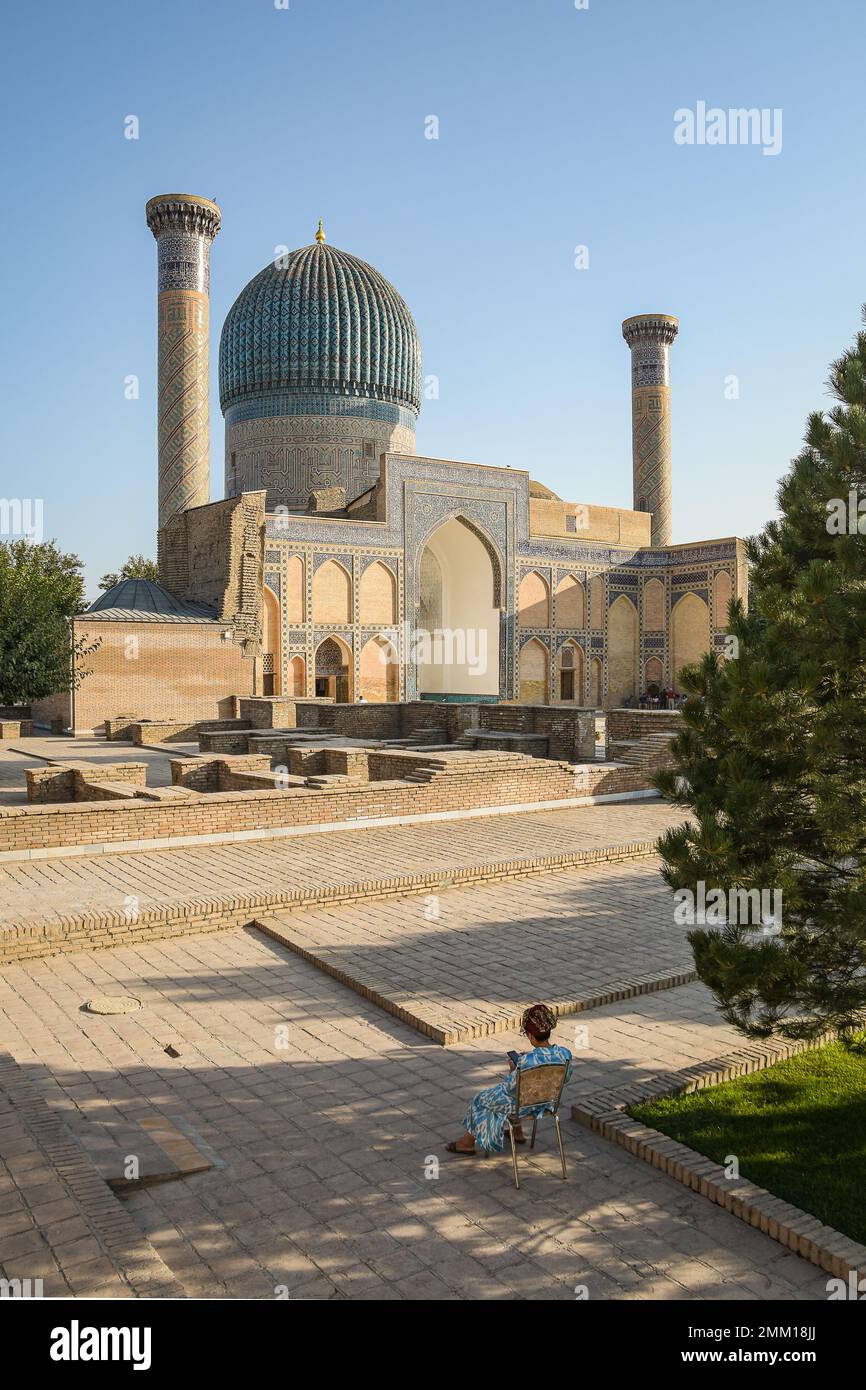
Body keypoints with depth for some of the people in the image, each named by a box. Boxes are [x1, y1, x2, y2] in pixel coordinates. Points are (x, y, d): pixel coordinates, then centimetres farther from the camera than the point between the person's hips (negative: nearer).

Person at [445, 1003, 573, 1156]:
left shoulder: (528, 1060, -36)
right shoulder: (565, 1054, -19)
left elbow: (512, 1088, -23)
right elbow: (565, 1078, 2)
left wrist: (513, 1068, -4)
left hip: (524, 1105, -6)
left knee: (480, 1099, 18)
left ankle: (468, 1142, 35)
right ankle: (518, 1133, 44)